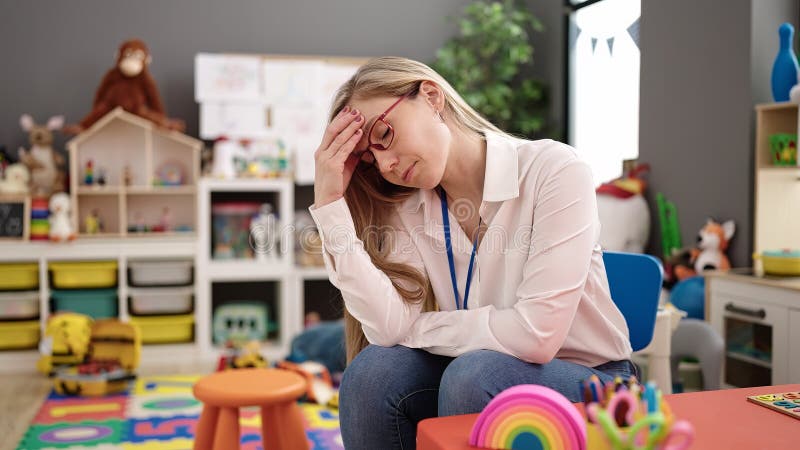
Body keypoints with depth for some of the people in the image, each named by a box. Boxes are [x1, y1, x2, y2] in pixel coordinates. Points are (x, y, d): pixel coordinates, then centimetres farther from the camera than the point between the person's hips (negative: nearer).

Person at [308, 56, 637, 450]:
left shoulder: (553, 170, -18)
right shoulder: (405, 210, -2)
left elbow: (537, 333, -25)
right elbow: (391, 329, -17)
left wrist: (414, 329, -13)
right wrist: (330, 203, -17)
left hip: (588, 383, -4)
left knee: (472, 373, -32)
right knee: (372, 369, -21)